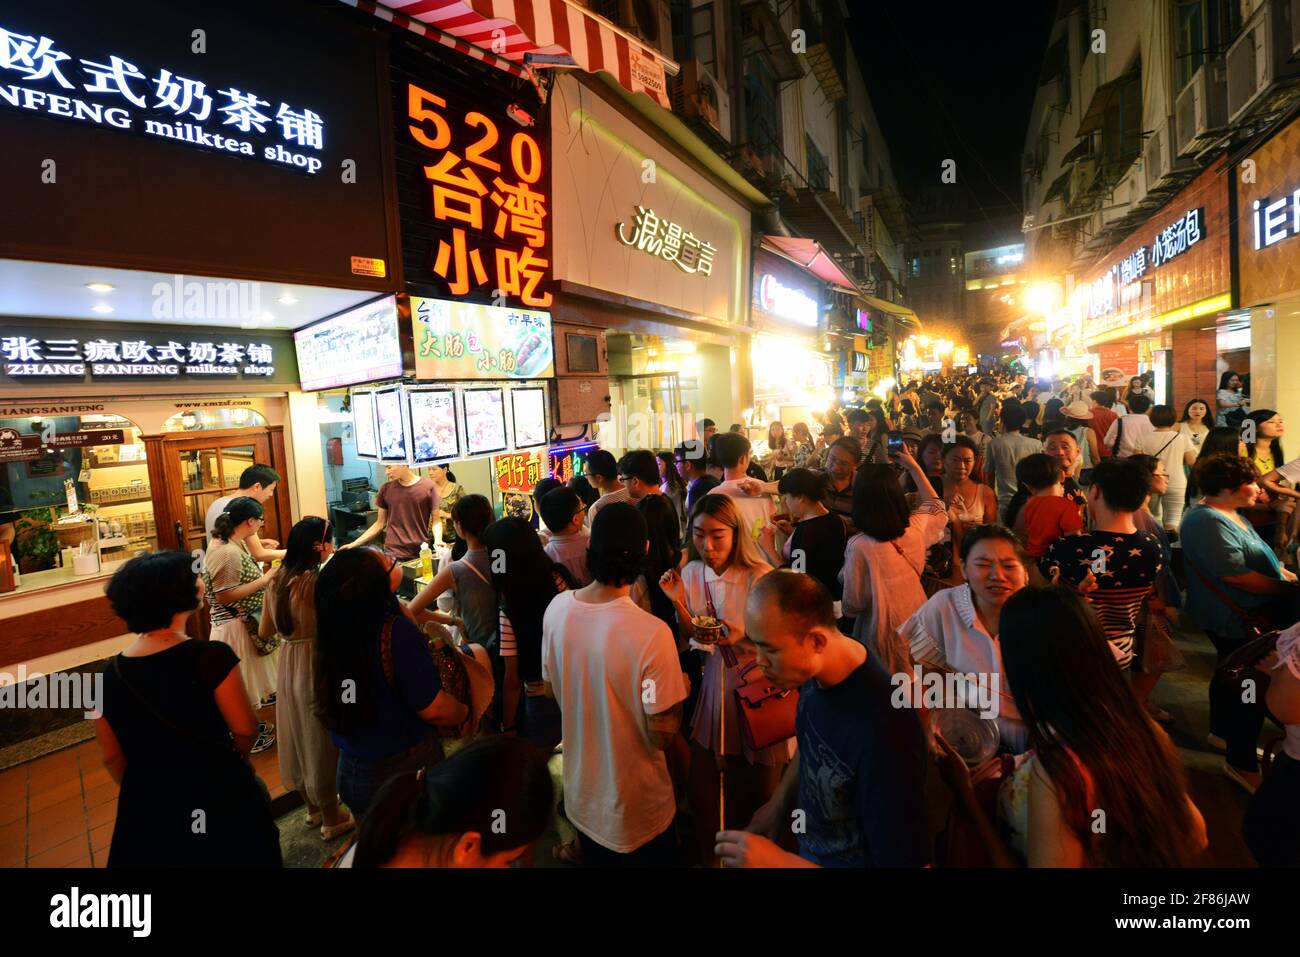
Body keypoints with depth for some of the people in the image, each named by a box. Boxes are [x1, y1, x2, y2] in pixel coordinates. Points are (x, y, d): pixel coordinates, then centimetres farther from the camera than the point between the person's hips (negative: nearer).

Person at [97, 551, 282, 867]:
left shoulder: (111, 673, -8)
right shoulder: (210, 656, -25)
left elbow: (111, 757, 3)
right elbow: (246, 730, -17)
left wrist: (144, 793, 19)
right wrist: (236, 758, 5)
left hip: (150, 808, 4)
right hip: (219, 799, -4)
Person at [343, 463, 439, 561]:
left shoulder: (428, 487, -3)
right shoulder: (386, 489, 5)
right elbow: (380, 523, 12)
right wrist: (354, 544, 7)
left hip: (421, 554, -2)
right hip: (392, 554, 2)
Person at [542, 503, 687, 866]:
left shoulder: (557, 608, -15)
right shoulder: (652, 633, -33)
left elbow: (551, 689, 0)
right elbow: (661, 735, -24)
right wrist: (680, 689, -7)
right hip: (635, 808, -5)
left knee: (593, 855, 29)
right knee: (651, 857, 22)